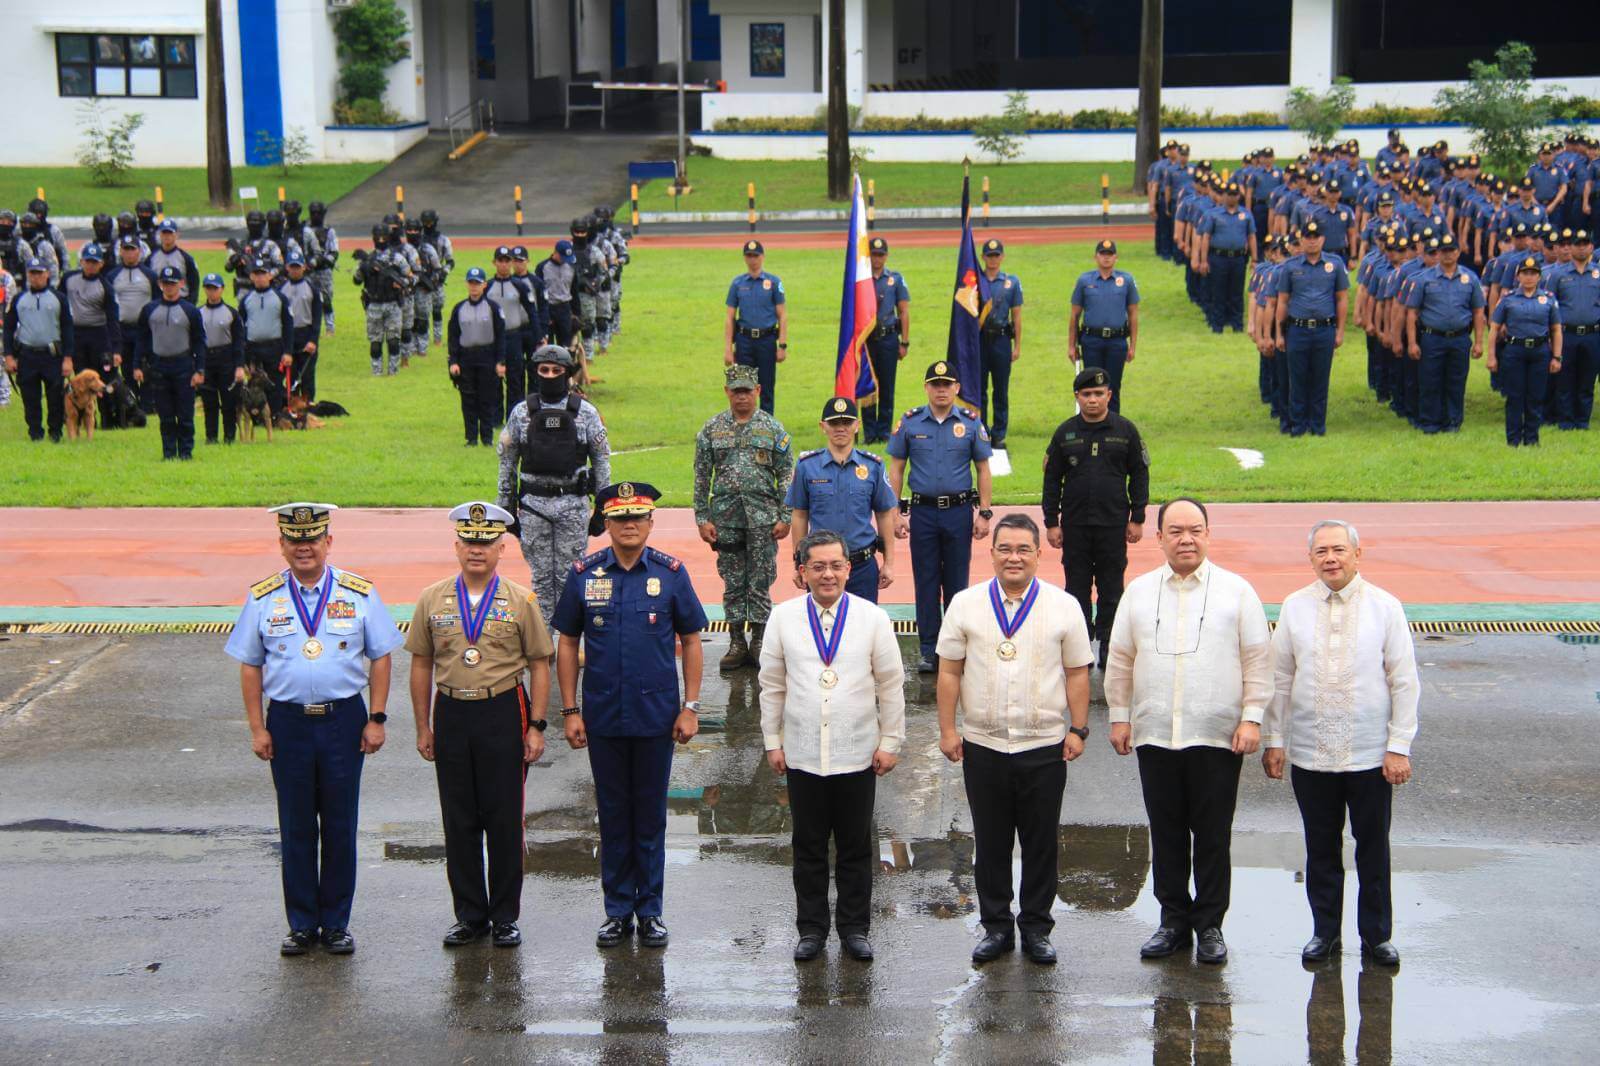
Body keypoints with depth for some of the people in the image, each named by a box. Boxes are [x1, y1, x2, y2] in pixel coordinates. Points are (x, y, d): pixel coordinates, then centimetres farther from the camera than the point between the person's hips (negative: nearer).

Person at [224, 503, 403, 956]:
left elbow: (380, 658, 5)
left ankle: (336, 924, 15)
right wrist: (257, 728, -1)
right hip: (288, 721, 0)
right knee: (296, 828, 5)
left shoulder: (360, 594, 2)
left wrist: (376, 719, -2)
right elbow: (250, 666, 5)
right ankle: (302, 925, 15)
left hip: (344, 719, 0)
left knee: (340, 825, 4)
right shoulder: (262, 598, 4)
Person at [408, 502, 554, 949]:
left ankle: (505, 917, 13)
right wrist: (423, 727, 6)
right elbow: (422, 665, 9)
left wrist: (537, 726, -5)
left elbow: (539, 665, 2)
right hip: (451, 715, 2)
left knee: (504, 820, 2)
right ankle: (470, 915, 17)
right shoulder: (432, 600, 4)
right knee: (459, 821, 6)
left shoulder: (520, 601, 0)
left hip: (504, 714, -2)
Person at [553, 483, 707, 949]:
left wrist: (690, 708, -3)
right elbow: (567, 643, 4)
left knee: (651, 816, 8)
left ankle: (650, 911, 18)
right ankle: (617, 911, 19)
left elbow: (691, 640, 2)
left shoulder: (671, 573, -2)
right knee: (613, 815, 9)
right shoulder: (584, 573, -1)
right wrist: (570, 710, 0)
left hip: (656, 716, -1)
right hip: (603, 716, 1)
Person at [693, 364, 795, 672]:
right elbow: (701, 478, 6)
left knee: (761, 583, 2)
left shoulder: (773, 428, 1)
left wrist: (785, 518, -5)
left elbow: (787, 475, 1)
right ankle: (737, 644, 15)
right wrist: (702, 518, 1)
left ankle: (759, 641, 13)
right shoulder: (711, 429, 5)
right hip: (725, 518, 1)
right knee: (733, 583, 7)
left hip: (763, 517, -1)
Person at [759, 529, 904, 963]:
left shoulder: (873, 618, -2)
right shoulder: (784, 618, 0)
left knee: (855, 846, 8)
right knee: (808, 846, 8)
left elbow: (891, 686, 3)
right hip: (802, 755, 1)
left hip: (857, 755, 0)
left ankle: (854, 928, 19)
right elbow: (772, 686, 7)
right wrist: (773, 741, 5)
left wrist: (890, 742, 2)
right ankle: (811, 928, 19)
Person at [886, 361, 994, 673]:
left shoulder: (971, 422, 2)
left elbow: (983, 470, 5)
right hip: (922, 511, 0)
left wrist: (985, 513, -2)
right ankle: (928, 652, 11)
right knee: (926, 583, 4)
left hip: (959, 510, 0)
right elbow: (896, 469, 5)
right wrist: (896, 513, -1)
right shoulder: (910, 422, 2)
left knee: (956, 583, 5)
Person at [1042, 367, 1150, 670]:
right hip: (1074, 524, 1)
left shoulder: (1125, 431, 1)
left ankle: (1109, 646, 14)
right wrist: (1051, 522, 2)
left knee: (1111, 588, 4)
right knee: (1077, 588, 6)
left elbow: (1139, 475, 5)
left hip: (1114, 524, -1)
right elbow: (1052, 479, 6)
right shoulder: (1065, 433, 3)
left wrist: (1137, 519, 0)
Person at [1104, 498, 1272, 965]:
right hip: (1154, 734, 2)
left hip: (1217, 736, -2)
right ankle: (1174, 919, 19)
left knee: (1213, 835, 3)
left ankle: (1210, 925, 14)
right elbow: (1120, 660, 13)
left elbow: (1258, 660, 1)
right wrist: (1119, 716, 9)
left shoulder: (1237, 591, 1)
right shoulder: (1139, 592, 8)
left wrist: (1251, 717, -5)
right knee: (1166, 833, 8)